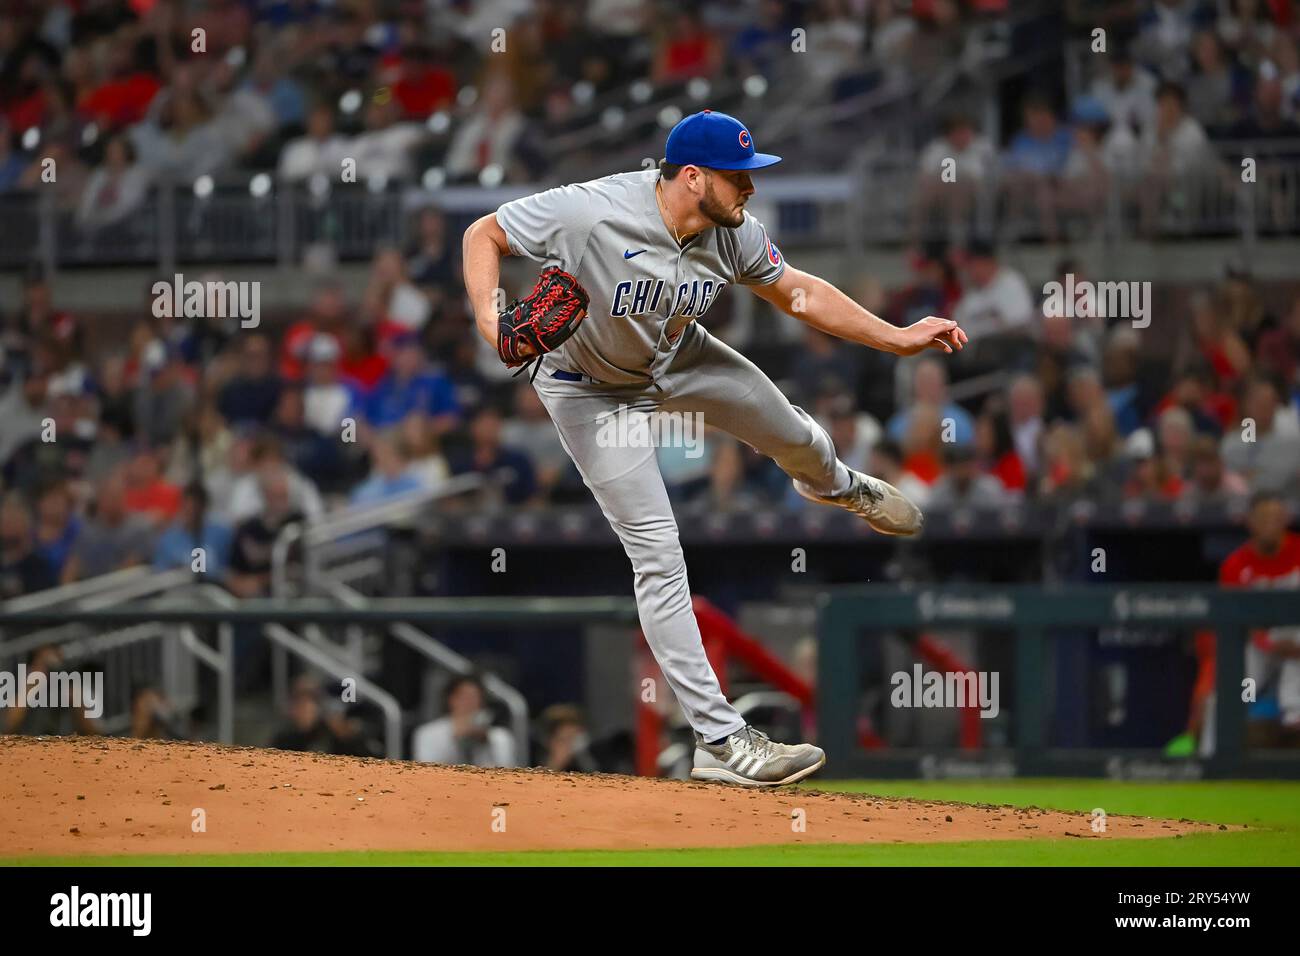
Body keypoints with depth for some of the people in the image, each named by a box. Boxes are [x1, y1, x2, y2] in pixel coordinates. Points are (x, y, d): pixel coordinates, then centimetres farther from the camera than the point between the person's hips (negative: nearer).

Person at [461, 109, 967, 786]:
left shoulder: (734, 233, -19)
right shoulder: (589, 212, -37)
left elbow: (796, 293, -3)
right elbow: (484, 235, -26)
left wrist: (895, 338, -8)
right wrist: (489, 315, -42)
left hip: (677, 360, 6)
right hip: (592, 391, -6)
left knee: (791, 433, 18)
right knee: (658, 555, -11)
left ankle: (832, 483, 62)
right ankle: (720, 741, -10)